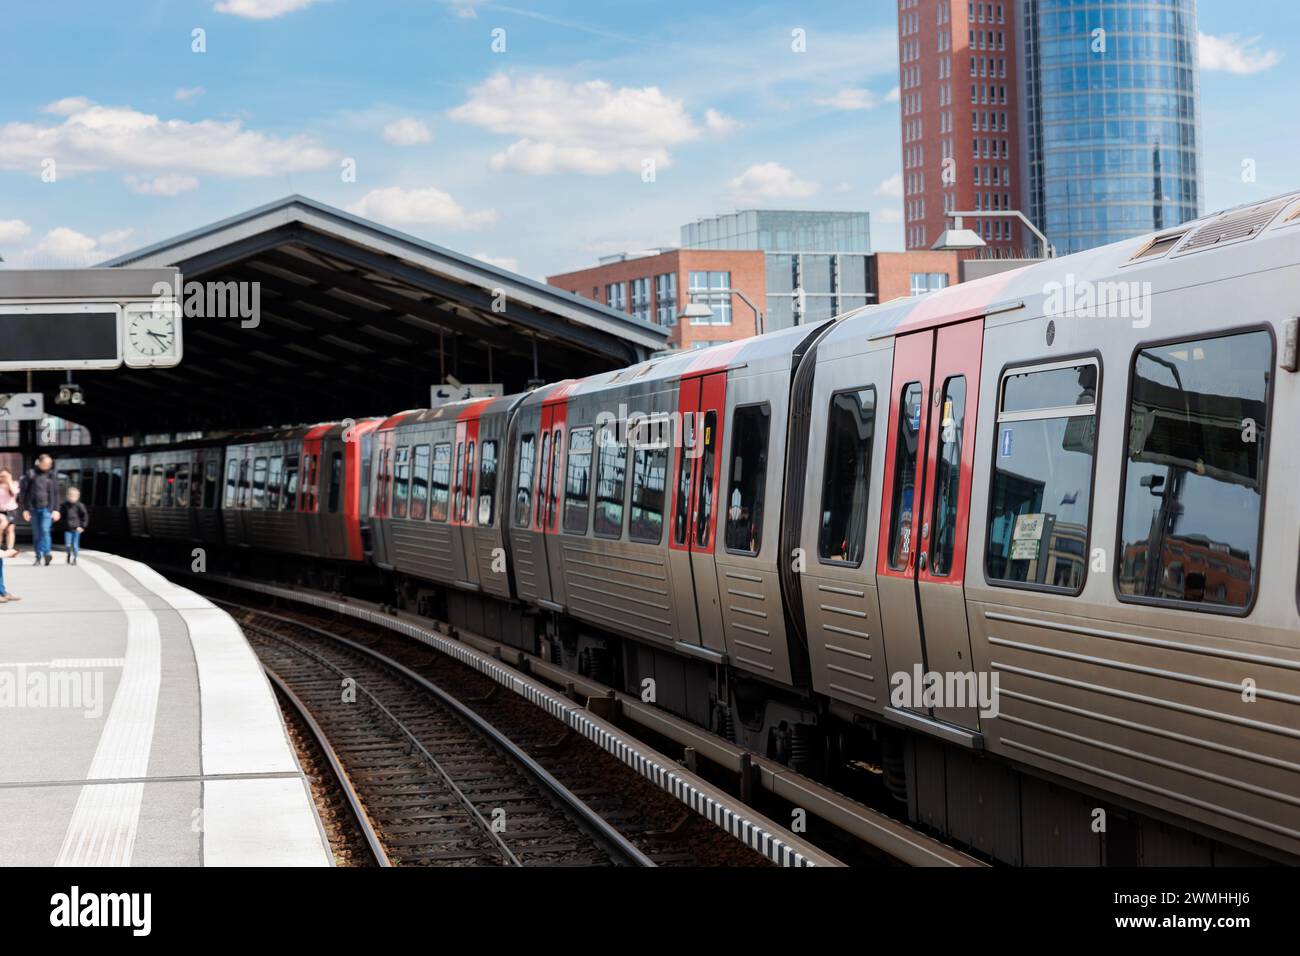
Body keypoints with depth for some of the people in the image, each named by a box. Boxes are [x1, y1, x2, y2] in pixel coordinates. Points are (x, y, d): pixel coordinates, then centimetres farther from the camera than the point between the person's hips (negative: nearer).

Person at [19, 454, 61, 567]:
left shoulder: (52, 476, 5)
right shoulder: (30, 475, 2)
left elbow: (56, 494, 9)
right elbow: (23, 492, 4)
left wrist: (56, 510, 3)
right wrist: (25, 509, 0)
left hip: (47, 508, -1)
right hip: (33, 508, 1)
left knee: (45, 530, -17)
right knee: (36, 533, 4)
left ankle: (46, 553, -23)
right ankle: (38, 557, 10)